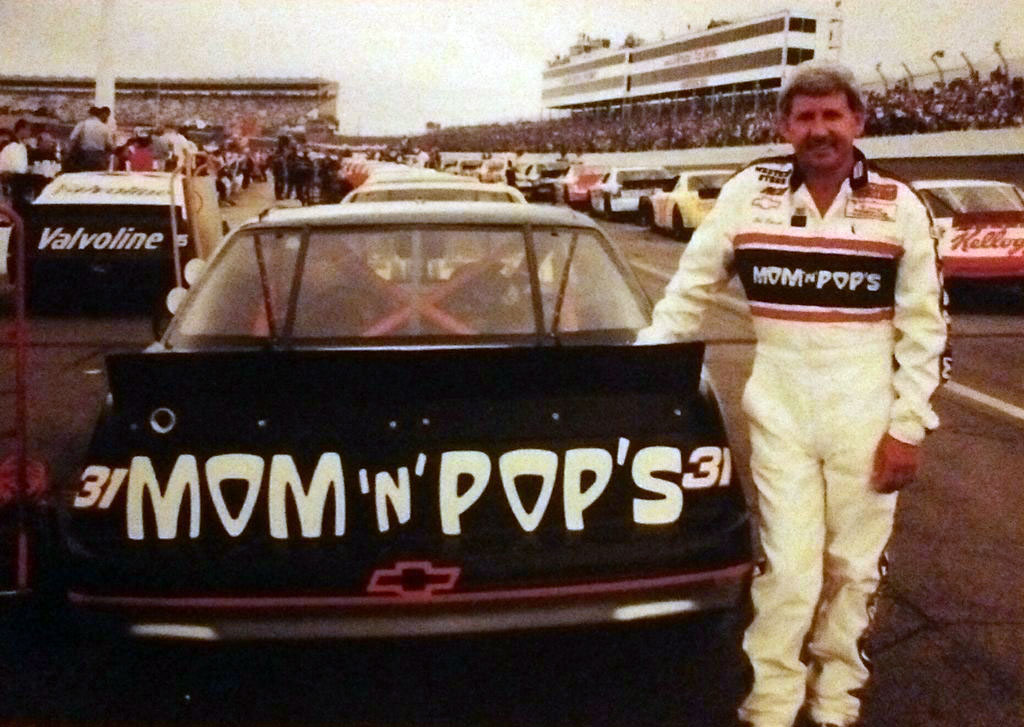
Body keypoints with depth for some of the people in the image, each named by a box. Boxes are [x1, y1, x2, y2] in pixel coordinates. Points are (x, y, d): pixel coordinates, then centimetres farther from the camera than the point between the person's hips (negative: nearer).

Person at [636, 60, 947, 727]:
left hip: (866, 409, 1)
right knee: (789, 567, -1)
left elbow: (924, 325, 1)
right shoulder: (751, 191, -2)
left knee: (854, 563, 12)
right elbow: (692, 285, 6)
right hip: (779, 404, -1)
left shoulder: (899, 206, -2)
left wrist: (908, 427, -3)